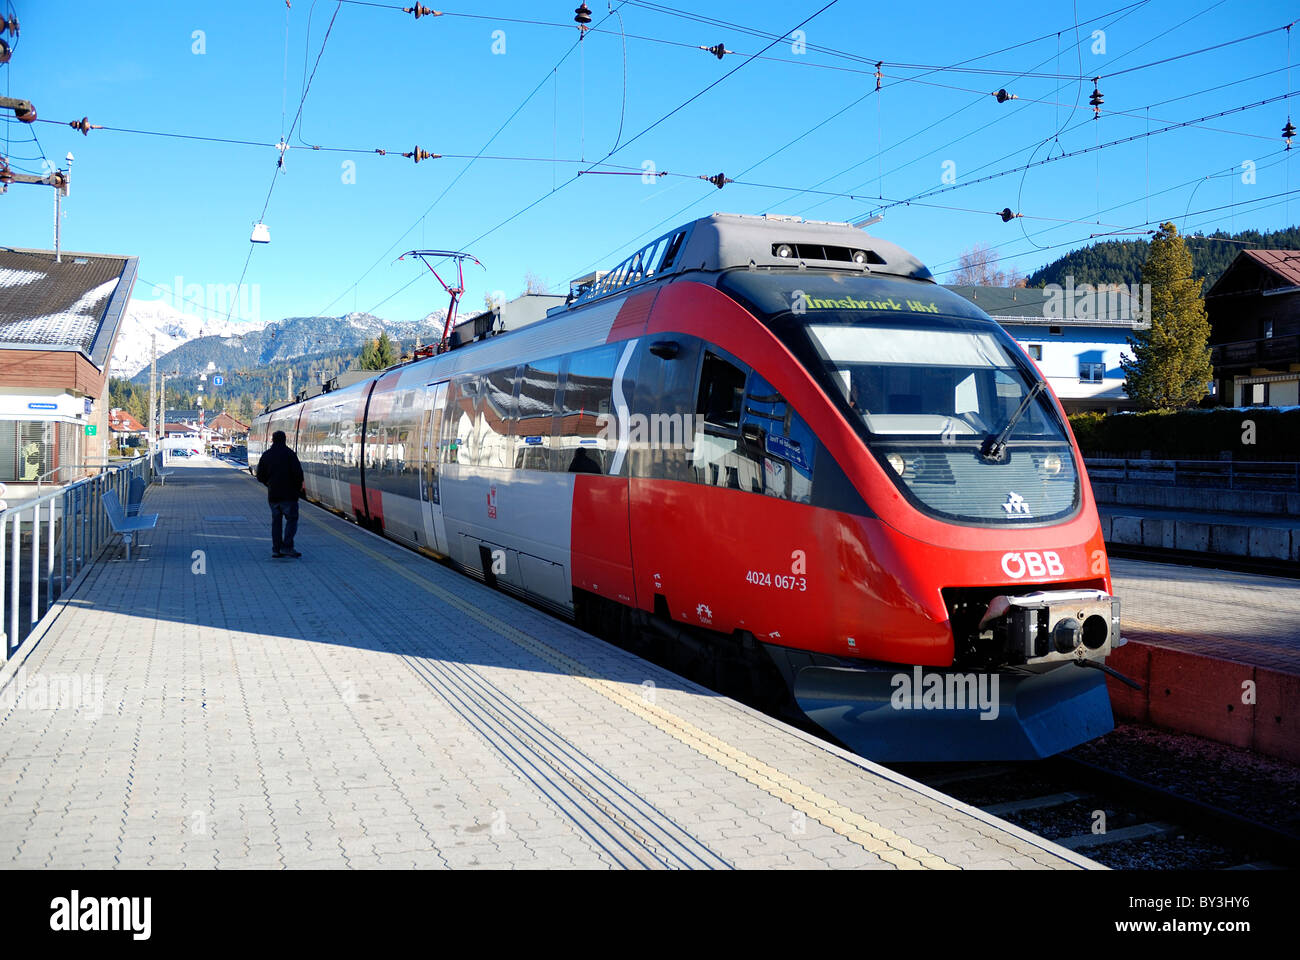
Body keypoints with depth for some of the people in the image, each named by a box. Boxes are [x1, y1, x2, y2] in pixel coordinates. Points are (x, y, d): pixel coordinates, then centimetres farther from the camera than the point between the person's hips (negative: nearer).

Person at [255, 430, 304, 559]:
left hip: (272, 495, 5)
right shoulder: (289, 453, -7)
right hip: (288, 494, -5)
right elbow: (298, 472, -15)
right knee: (291, 519, 1)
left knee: (276, 521, 11)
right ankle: (287, 547, -11)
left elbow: (260, 476, 11)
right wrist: (299, 487, 1)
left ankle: (276, 549, 9)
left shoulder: (266, 455, 9)